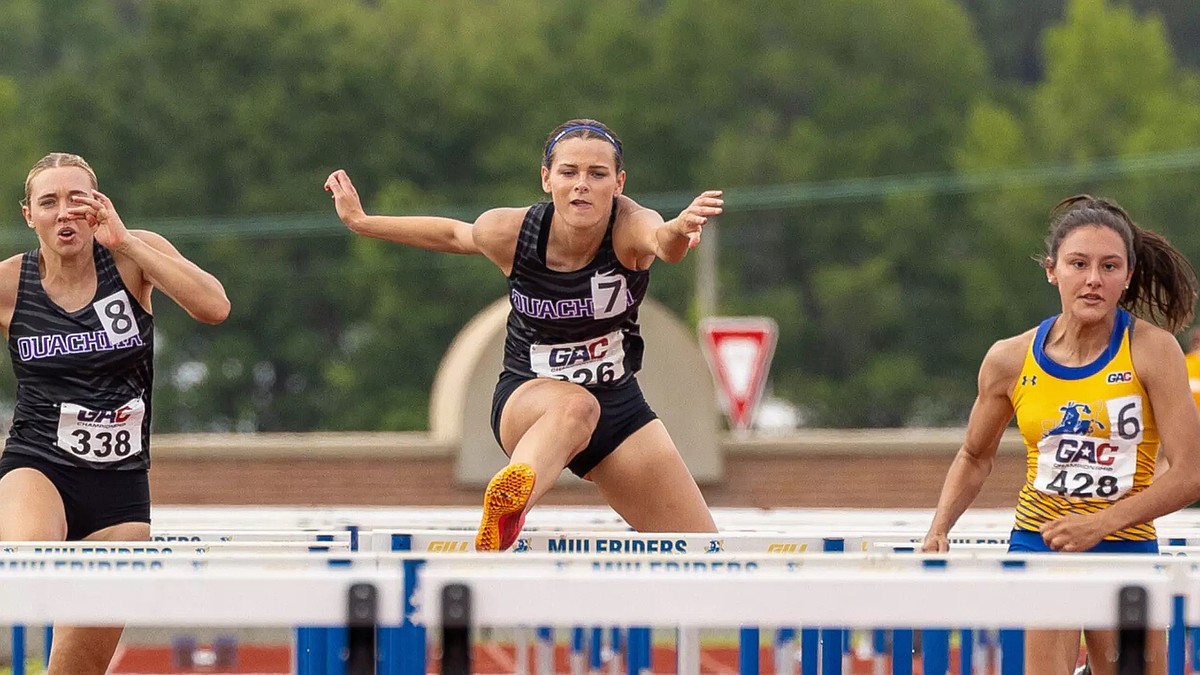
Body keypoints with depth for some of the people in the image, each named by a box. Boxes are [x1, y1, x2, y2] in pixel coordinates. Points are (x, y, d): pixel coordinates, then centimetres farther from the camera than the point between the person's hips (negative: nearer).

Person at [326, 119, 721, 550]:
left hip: (619, 407, 3)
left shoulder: (630, 226, -24)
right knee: (575, 406, -43)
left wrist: (679, 231, -74)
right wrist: (360, 223, 14)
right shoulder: (508, 232, -19)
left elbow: (661, 240, -50)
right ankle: (508, 502, -72)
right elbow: (454, 235, 6)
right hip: (529, 397, -3)